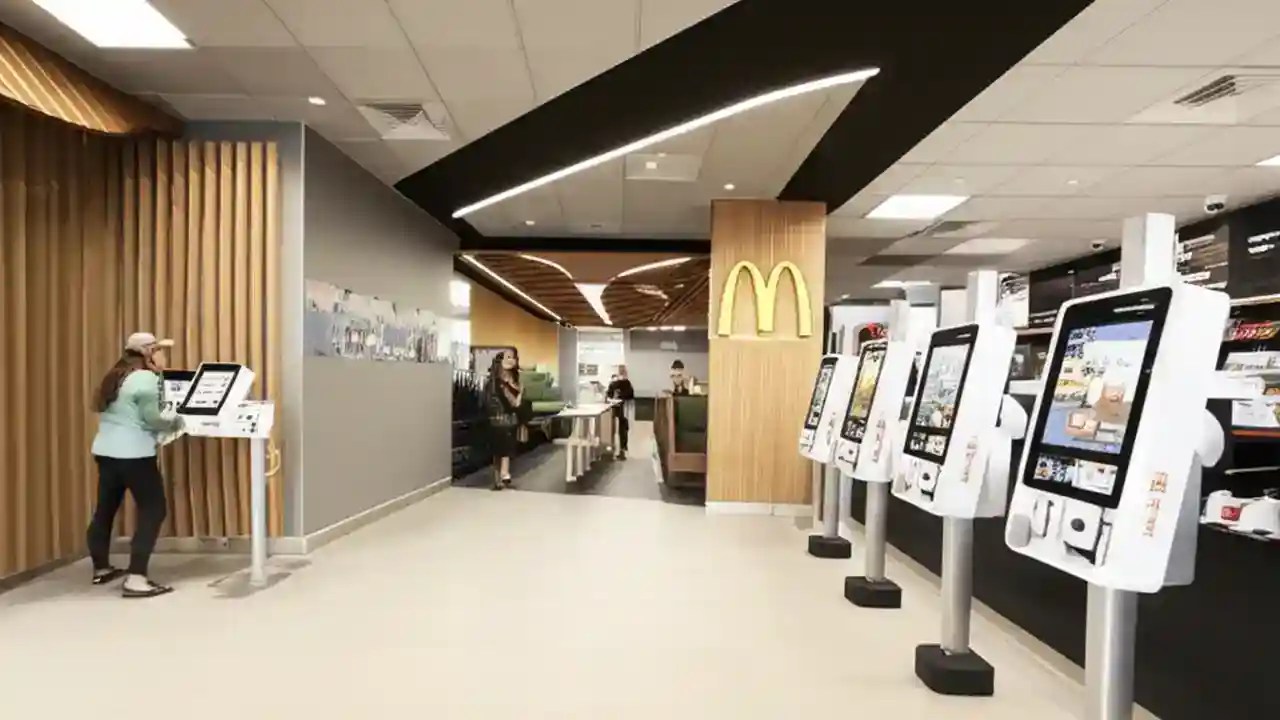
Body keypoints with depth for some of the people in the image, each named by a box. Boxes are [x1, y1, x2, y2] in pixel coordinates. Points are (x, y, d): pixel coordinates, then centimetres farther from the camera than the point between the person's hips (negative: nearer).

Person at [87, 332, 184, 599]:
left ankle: (101, 569, 35)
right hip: (133, 454, -9)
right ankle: (136, 579, -8)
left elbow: (109, 410, 21)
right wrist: (174, 422, 0)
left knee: (105, 509, 19)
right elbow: (151, 418, -18)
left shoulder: (115, 376, 15)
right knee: (153, 511, -4)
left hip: (105, 451, 9)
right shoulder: (146, 378, -12)